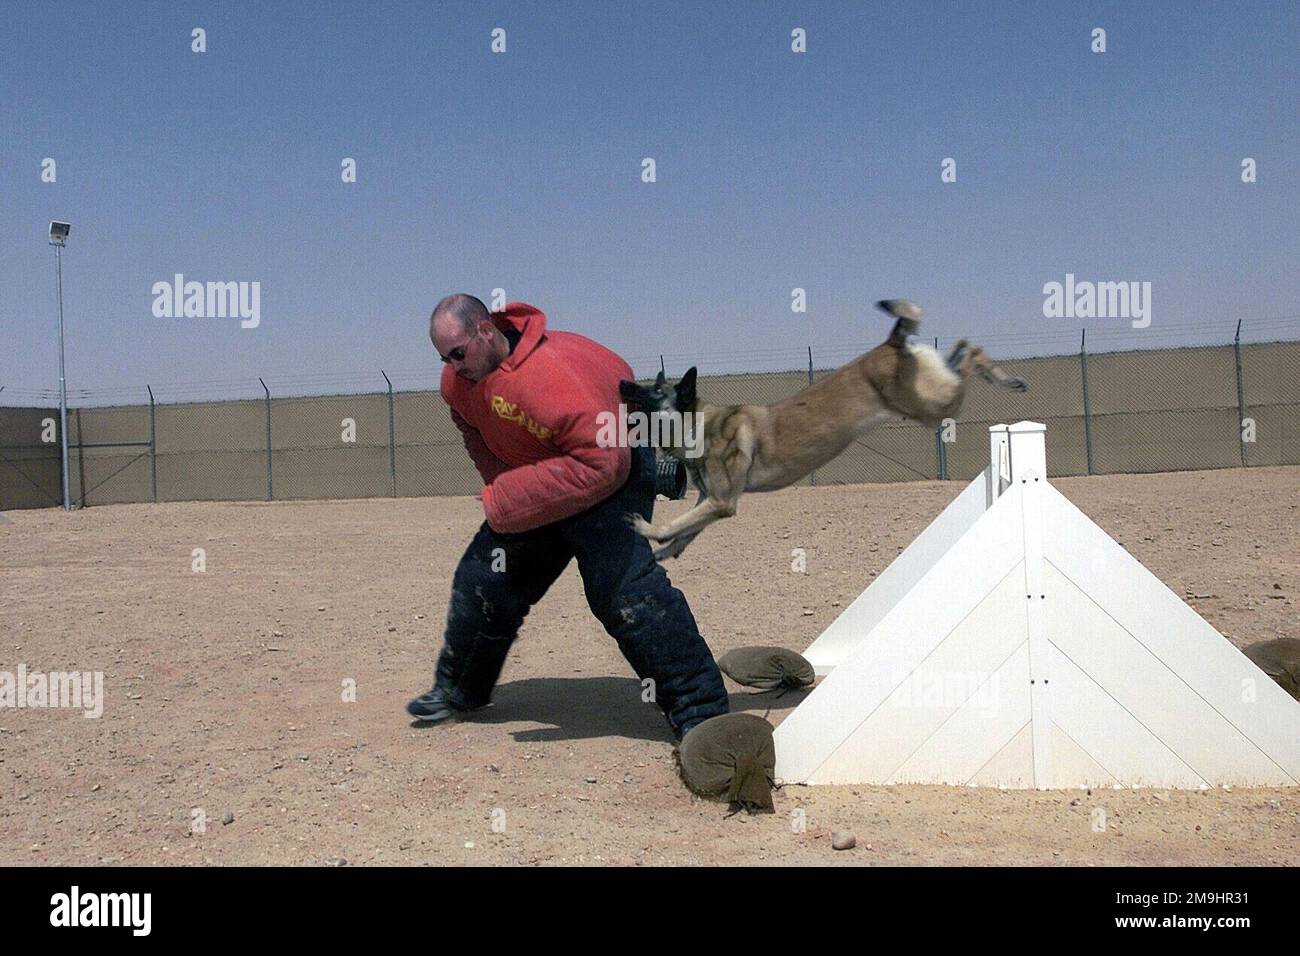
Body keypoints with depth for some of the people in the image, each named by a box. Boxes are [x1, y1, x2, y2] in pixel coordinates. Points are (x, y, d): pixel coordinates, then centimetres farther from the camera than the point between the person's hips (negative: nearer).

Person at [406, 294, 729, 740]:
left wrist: (508, 501, -34)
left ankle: (700, 711, -18)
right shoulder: (458, 381, -8)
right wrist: (501, 488, -5)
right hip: (529, 480, 8)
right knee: (485, 579, 10)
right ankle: (457, 691, 32)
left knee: (622, 587, -25)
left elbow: (601, 463, -41)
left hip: (613, 467, -8)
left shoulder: (550, 375, -37)